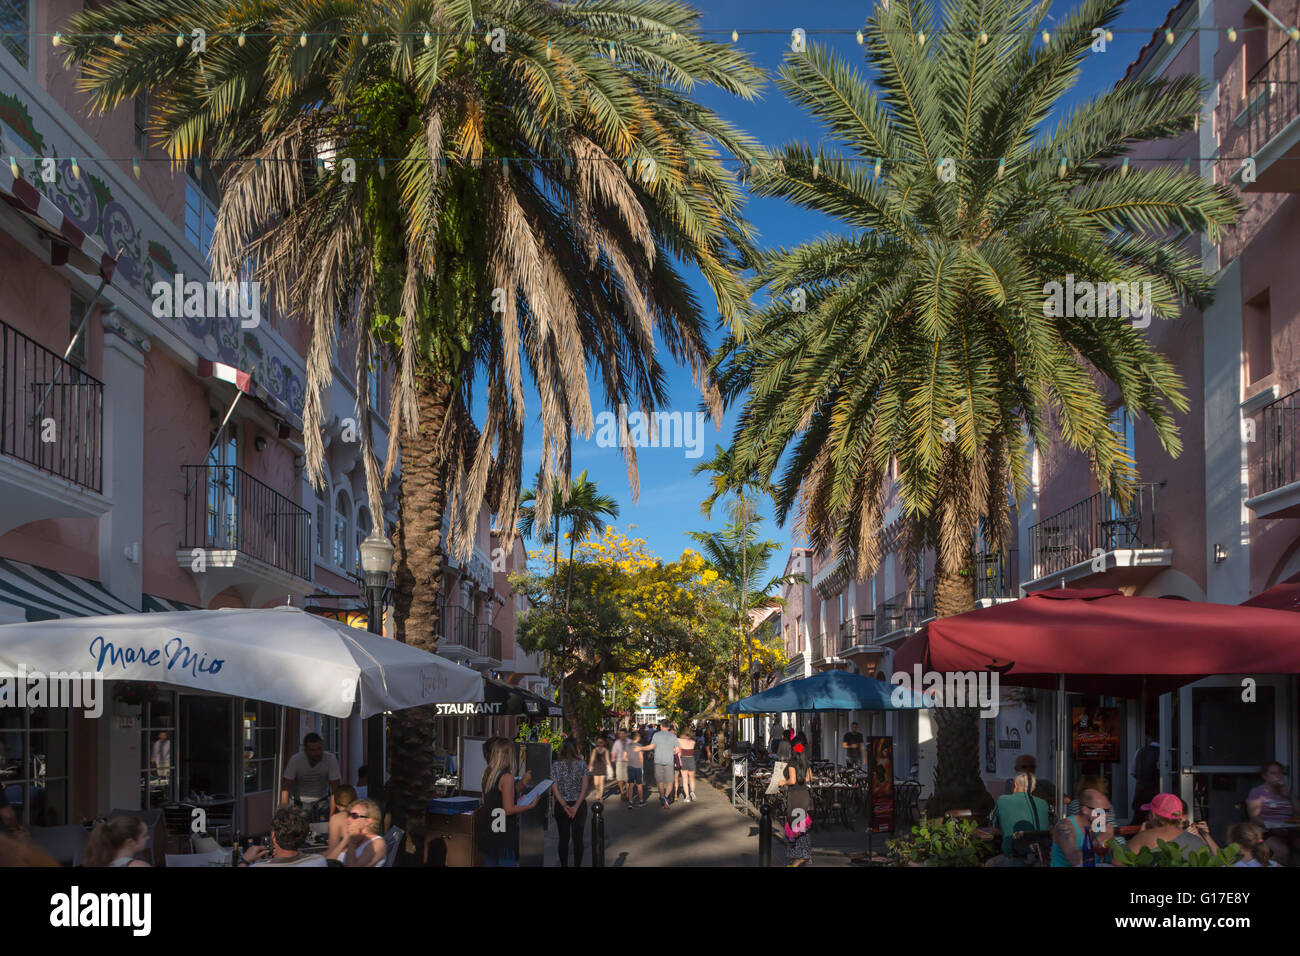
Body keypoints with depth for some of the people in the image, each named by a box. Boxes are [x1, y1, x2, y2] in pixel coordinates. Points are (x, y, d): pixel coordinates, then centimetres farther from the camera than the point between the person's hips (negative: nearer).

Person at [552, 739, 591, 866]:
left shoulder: (555, 766, -4)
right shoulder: (582, 765, -4)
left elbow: (555, 789, -9)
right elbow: (584, 788, -10)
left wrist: (565, 806, -14)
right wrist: (576, 807, -13)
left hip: (561, 806, 0)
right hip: (579, 805, 0)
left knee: (563, 838, 8)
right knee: (578, 838, 7)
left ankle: (564, 865, 9)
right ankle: (577, 865, 9)